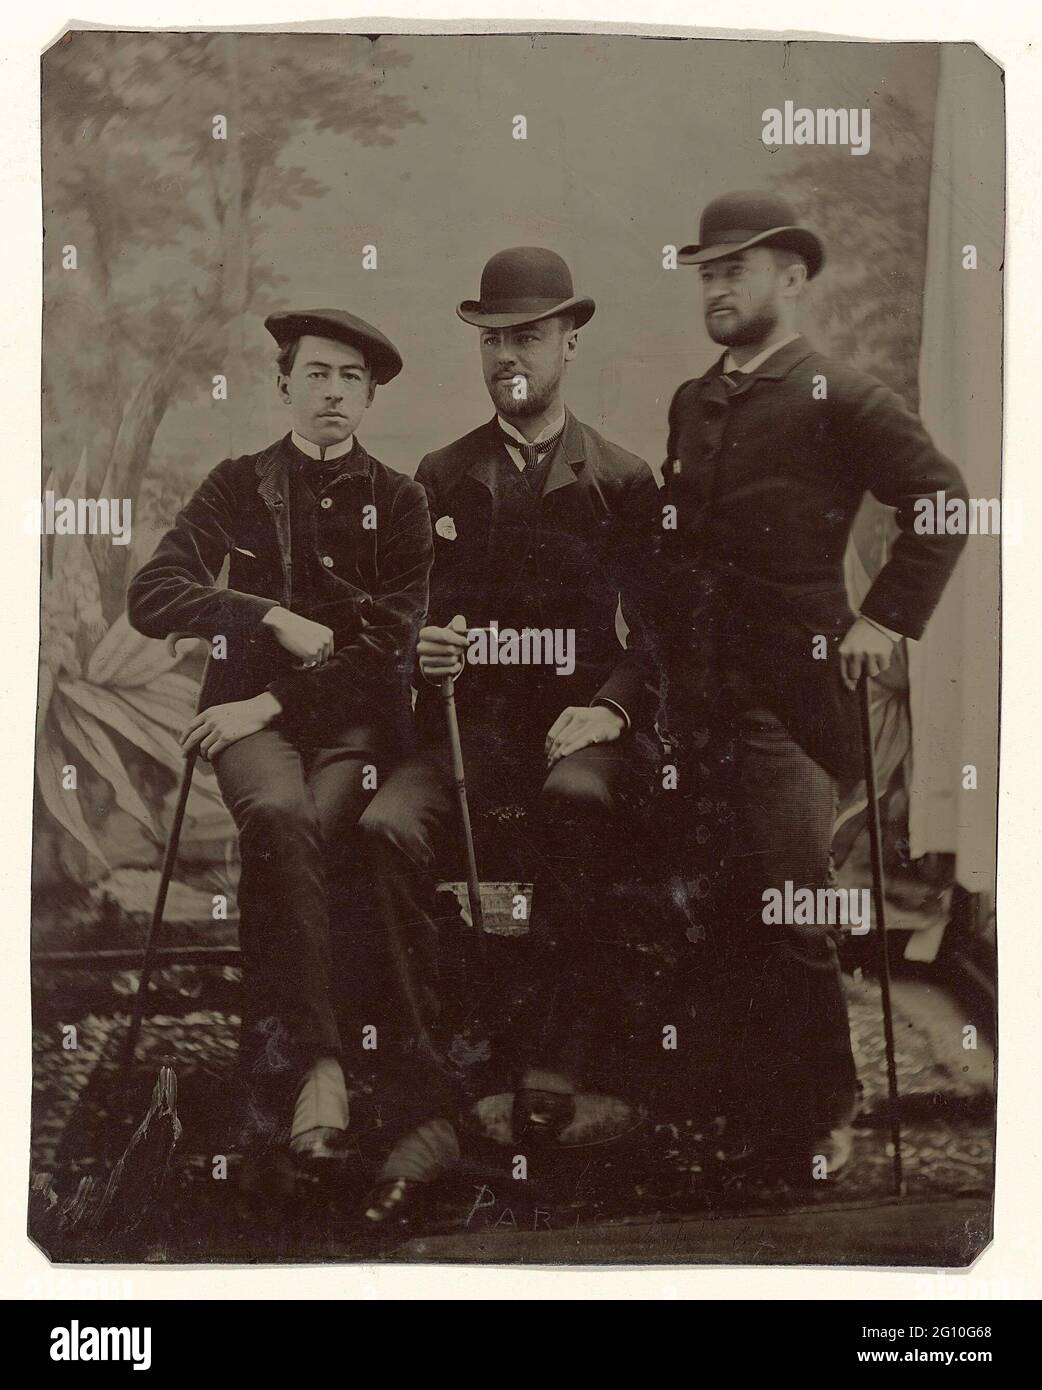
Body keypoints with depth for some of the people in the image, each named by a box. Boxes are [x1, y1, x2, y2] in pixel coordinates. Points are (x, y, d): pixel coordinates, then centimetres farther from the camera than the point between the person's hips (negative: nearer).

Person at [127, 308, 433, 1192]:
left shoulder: (398, 498, 11)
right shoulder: (238, 486, 13)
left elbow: (392, 640, 0)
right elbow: (152, 596, 0)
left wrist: (272, 701, -9)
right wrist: (273, 616, -13)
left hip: (357, 719, 0)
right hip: (253, 709, 0)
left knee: (290, 841, -30)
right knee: (280, 816, -34)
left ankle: (273, 1090, -23)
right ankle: (322, 1067, -34)